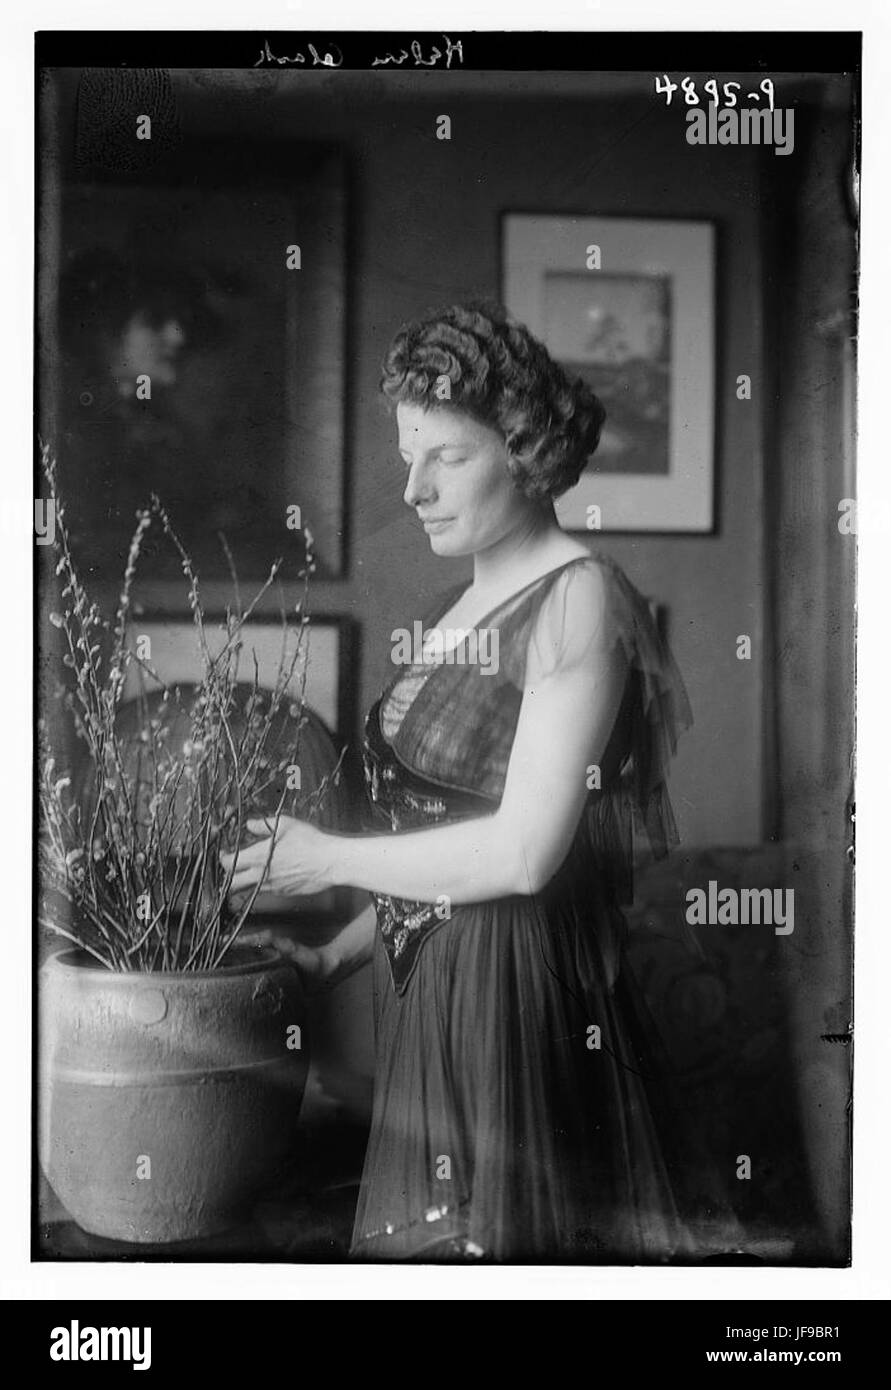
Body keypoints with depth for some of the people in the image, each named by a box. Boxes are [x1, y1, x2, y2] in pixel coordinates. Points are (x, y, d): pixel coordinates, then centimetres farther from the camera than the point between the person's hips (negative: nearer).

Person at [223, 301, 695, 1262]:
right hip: (422, 994, 8)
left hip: (525, 992, -8)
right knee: (424, 1243, 14)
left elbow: (523, 852, -19)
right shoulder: (463, 605, 12)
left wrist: (329, 860, -10)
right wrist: (340, 954, 9)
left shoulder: (578, 598, -13)